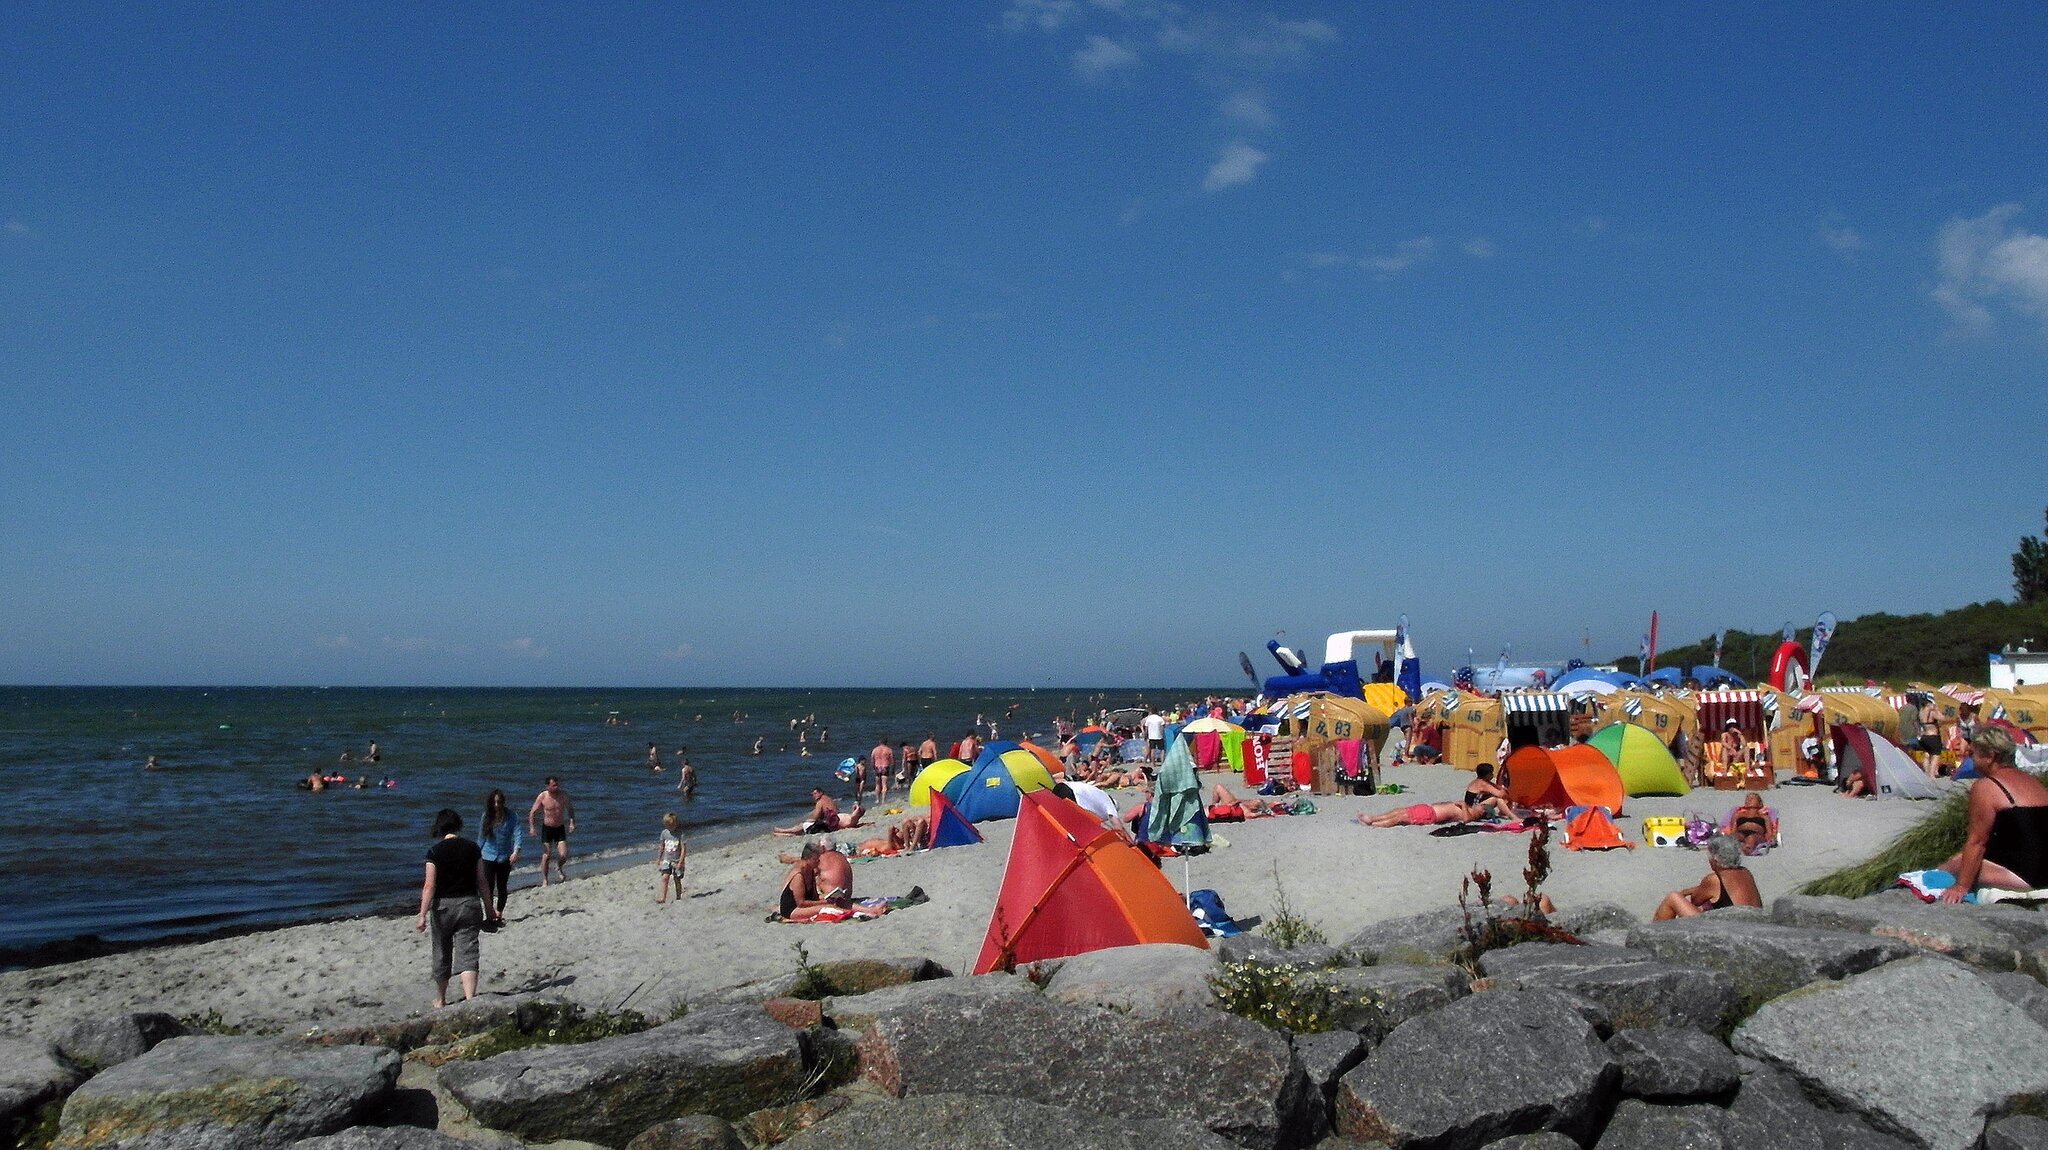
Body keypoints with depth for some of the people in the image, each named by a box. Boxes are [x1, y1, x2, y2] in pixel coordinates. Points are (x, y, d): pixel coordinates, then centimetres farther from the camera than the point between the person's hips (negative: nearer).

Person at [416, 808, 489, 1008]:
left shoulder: (435, 851, -7)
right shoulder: (472, 848, 1)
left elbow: (430, 885, -11)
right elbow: (481, 881, 4)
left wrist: (423, 915, -9)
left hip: (443, 904, -1)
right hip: (469, 902, 1)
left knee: (442, 952, 15)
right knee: (467, 954, -1)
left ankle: (440, 1000, 32)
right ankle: (470, 998, -18)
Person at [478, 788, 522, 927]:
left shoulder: (510, 815, -6)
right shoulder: (487, 816, 0)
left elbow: (518, 834, -15)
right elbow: (482, 837, 10)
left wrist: (516, 851, -30)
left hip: (505, 857, 0)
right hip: (489, 857, 0)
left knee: (502, 888, 9)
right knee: (488, 888, -8)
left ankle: (499, 915, 25)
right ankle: (490, 917, -6)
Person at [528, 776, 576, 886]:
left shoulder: (563, 795, -6)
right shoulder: (542, 797, -11)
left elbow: (570, 809, 10)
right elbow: (532, 812, -2)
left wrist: (572, 822, -1)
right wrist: (532, 827, -10)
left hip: (560, 828, 2)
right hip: (547, 828, -2)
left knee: (564, 855, -7)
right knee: (545, 856, -4)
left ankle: (559, 869, 26)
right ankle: (544, 880, 10)